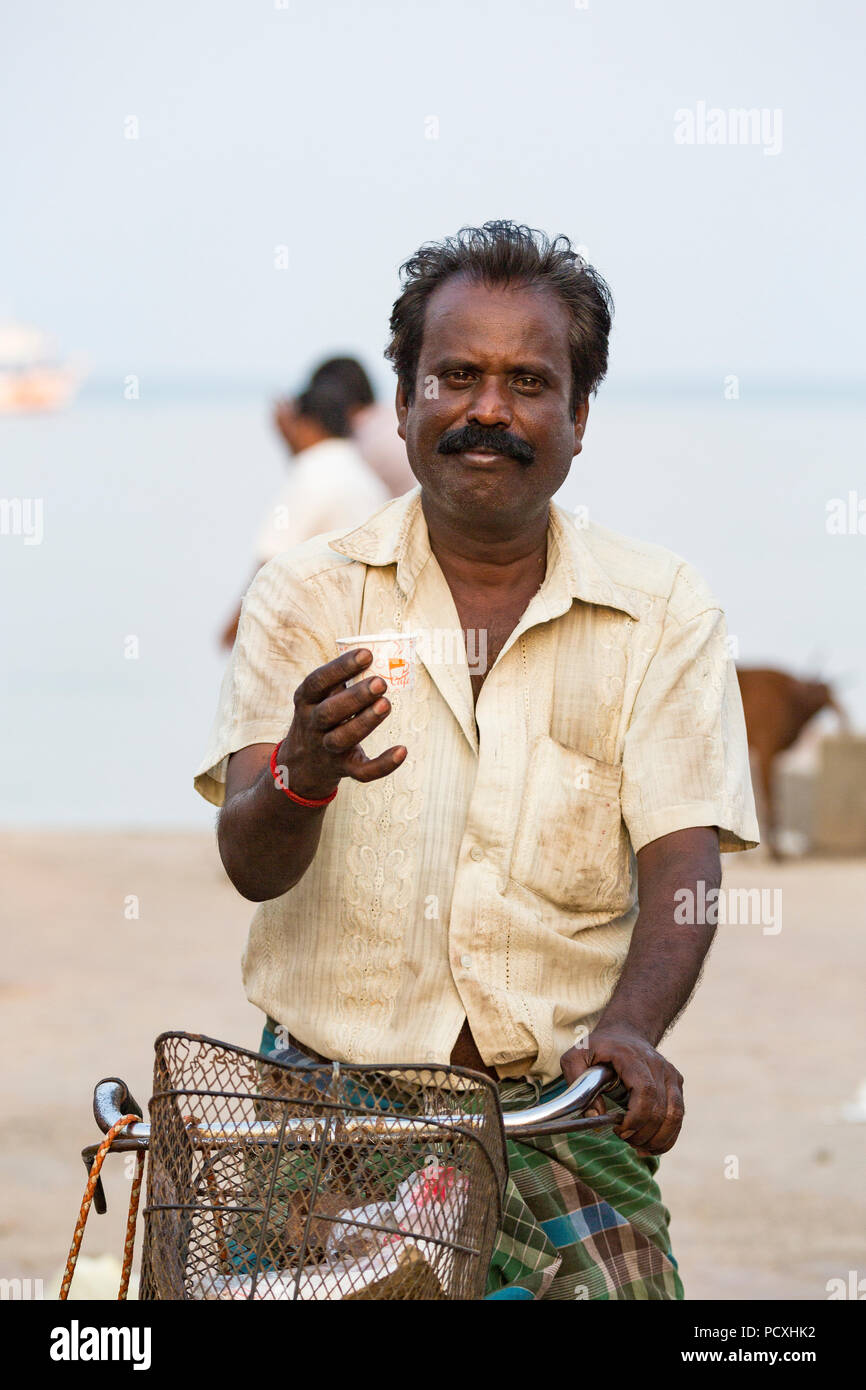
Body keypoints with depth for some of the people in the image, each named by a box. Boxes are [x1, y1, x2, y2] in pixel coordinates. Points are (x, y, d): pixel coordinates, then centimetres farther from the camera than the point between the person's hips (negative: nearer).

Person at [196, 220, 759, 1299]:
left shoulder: (663, 611, 7)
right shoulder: (307, 593, 6)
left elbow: (683, 860, -1)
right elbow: (252, 866, -4)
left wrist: (628, 1028, -22)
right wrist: (304, 775, -28)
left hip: (559, 1098, 0)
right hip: (332, 1086, 0)